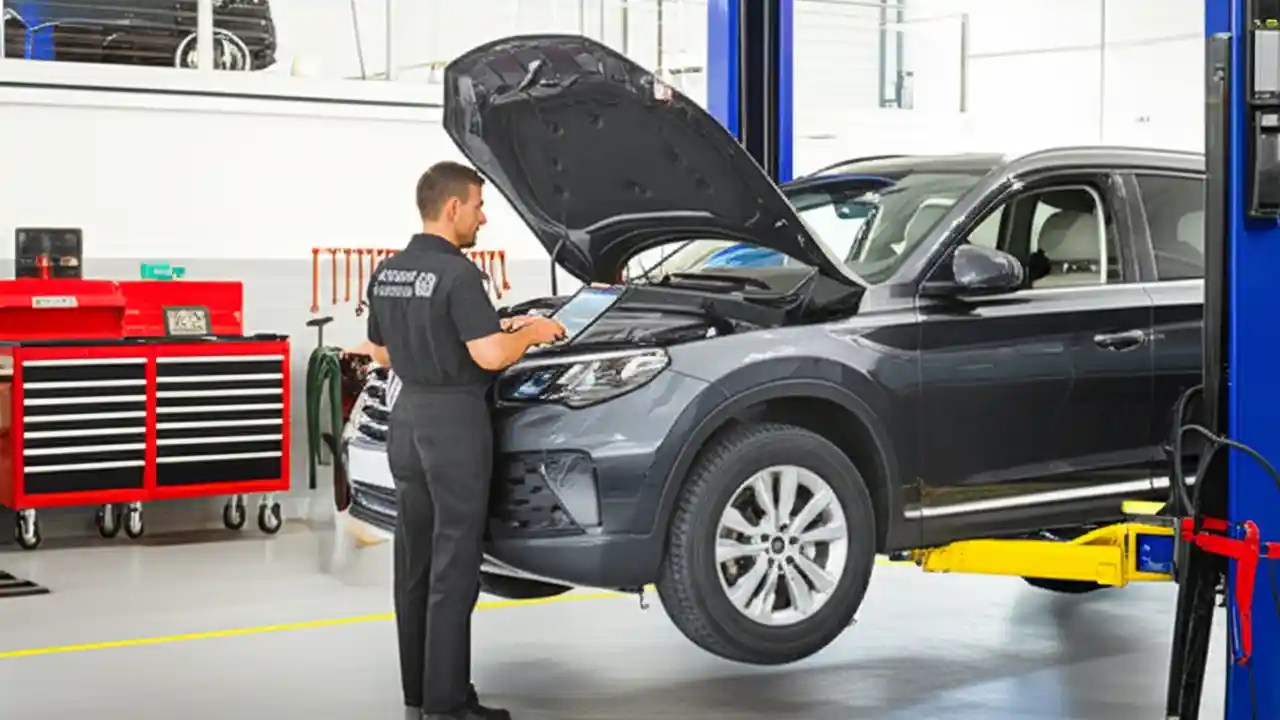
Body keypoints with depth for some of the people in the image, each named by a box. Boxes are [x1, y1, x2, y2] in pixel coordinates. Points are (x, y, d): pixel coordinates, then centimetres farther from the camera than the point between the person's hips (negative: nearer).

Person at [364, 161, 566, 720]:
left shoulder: (386, 273, 9)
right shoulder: (456, 274, -17)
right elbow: (491, 355, -23)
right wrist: (531, 333, -3)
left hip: (408, 417, 8)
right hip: (454, 421, -8)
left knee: (414, 562, 12)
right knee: (452, 566, -4)